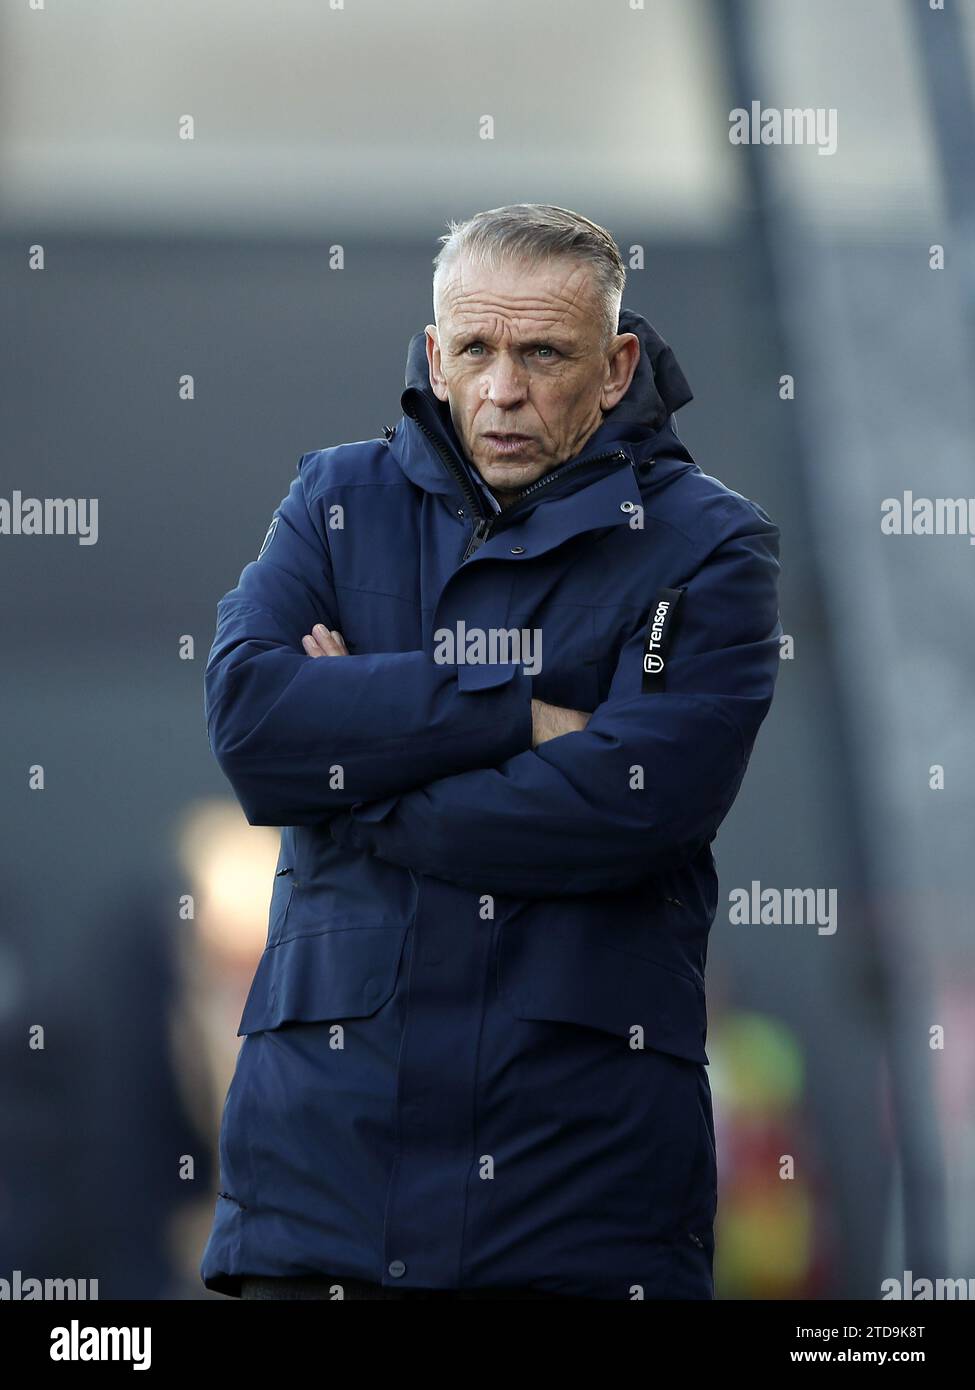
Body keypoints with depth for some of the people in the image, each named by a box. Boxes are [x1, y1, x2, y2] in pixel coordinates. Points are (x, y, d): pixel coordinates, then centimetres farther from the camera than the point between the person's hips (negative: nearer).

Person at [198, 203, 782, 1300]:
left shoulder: (706, 545, 3)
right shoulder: (340, 500, 12)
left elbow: (638, 800, -14)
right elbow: (248, 716, -7)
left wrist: (353, 782, -7)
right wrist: (520, 715, -12)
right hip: (330, 1119, 2)